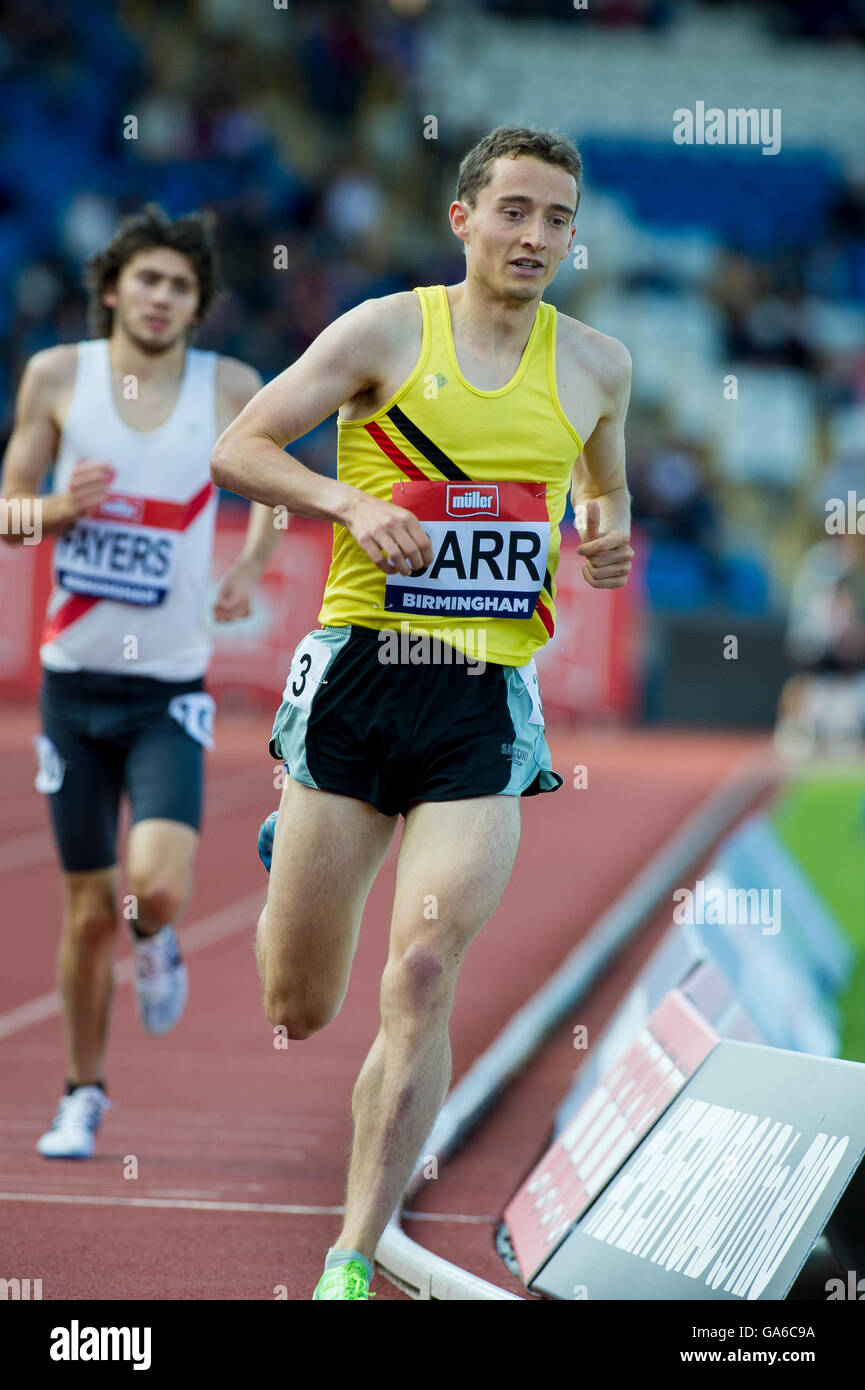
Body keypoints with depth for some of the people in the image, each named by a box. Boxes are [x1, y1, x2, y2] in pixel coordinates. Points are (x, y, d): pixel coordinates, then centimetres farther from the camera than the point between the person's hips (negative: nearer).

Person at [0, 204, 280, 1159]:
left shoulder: (229, 389, -3)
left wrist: (254, 561, -3)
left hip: (170, 693, -1)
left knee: (159, 887, -19)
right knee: (89, 907, 5)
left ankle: (156, 944, 19)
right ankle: (83, 1094, 24)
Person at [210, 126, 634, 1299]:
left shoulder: (598, 366, 10)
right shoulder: (387, 331, -1)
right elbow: (237, 447, 0)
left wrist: (613, 540, 5)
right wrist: (353, 503, -16)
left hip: (489, 706, 1)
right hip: (362, 677, -1)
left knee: (423, 979, -14)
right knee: (297, 1009, 6)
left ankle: (352, 1263, -5)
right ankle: (288, 852, 44)